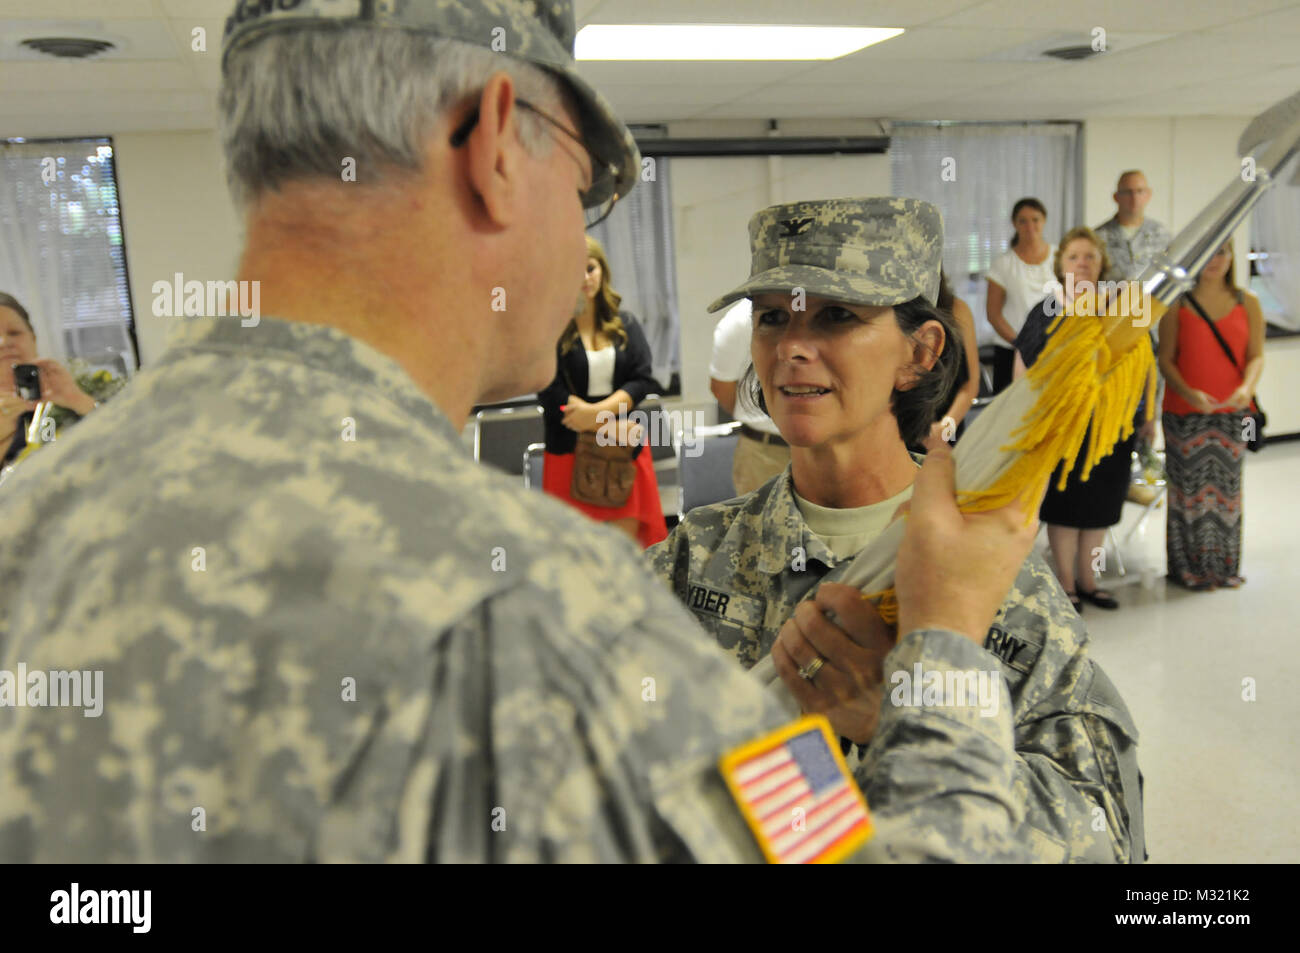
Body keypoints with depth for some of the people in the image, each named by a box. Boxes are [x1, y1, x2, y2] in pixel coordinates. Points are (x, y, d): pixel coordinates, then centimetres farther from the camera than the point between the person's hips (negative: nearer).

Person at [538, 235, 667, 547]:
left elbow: (643, 379, 0)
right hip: (570, 450, -3)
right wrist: (611, 428, -12)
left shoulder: (625, 324, 9)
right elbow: (552, 395, -11)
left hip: (626, 449, 3)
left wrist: (598, 410, -16)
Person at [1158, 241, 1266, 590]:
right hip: (1184, 413, -2)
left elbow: (1256, 355, 3)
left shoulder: (1247, 303, 7)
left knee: (1226, 487, 5)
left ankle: (1224, 566, 18)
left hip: (1231, 413, 2)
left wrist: (1247, 387, -17)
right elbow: (1166, 359, -3)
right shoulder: (1177, 304, 0)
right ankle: (1188, 566, 13)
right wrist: (1188, 392, -19)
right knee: (1189, 488, 1)